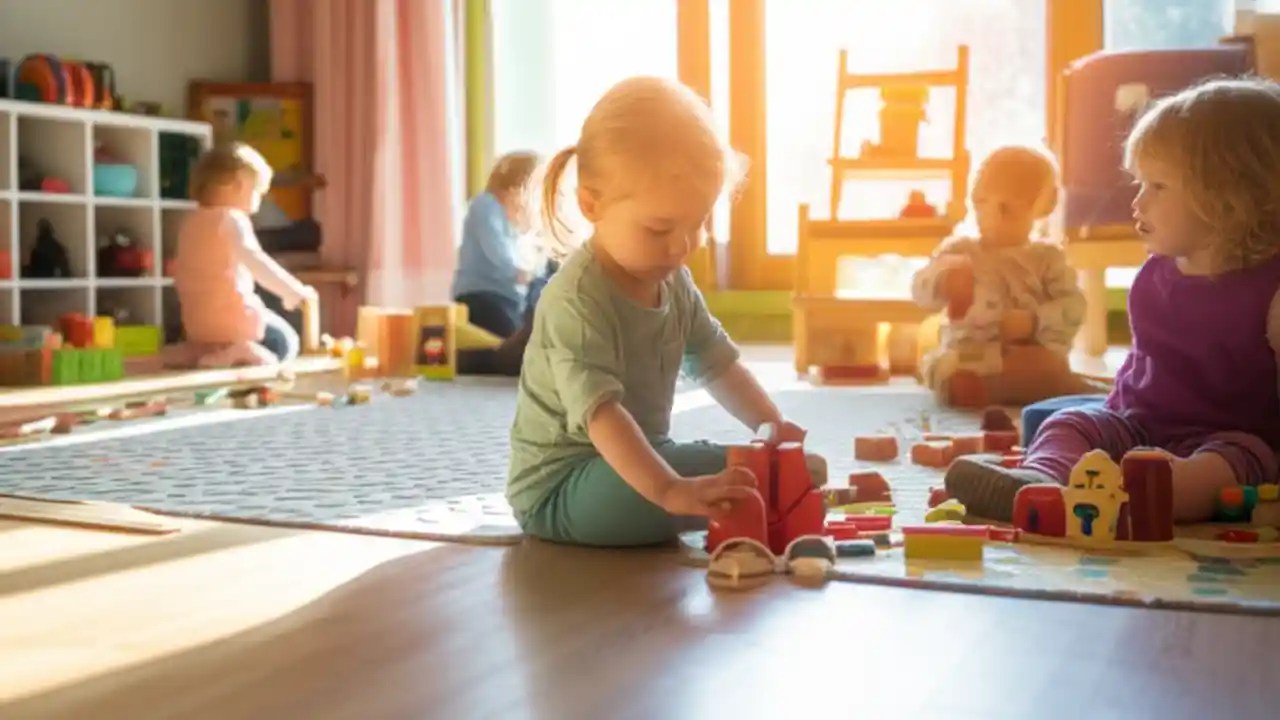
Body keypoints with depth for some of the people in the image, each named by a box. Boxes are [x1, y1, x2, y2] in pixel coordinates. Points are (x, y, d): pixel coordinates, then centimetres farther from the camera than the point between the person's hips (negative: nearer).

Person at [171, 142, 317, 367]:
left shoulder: (189, 222, 10)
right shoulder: (232, 219, -14)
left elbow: (181, 276, 19)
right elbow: (254, 261, -31)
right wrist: (294, 290, -29)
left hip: (196, 324, 7)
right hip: (234, 320, -7)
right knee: (286, 342, 13)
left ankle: (204, 351, 4)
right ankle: (244, 353, -15)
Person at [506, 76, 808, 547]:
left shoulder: (673, 280, 3)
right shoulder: (576, 300, -27)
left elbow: (716, 361, 11)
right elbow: (600, 413, -38)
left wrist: (772, 427, -4)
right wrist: (669, 490, -50)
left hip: (635, 457, 9)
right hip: (559, 487, -9)